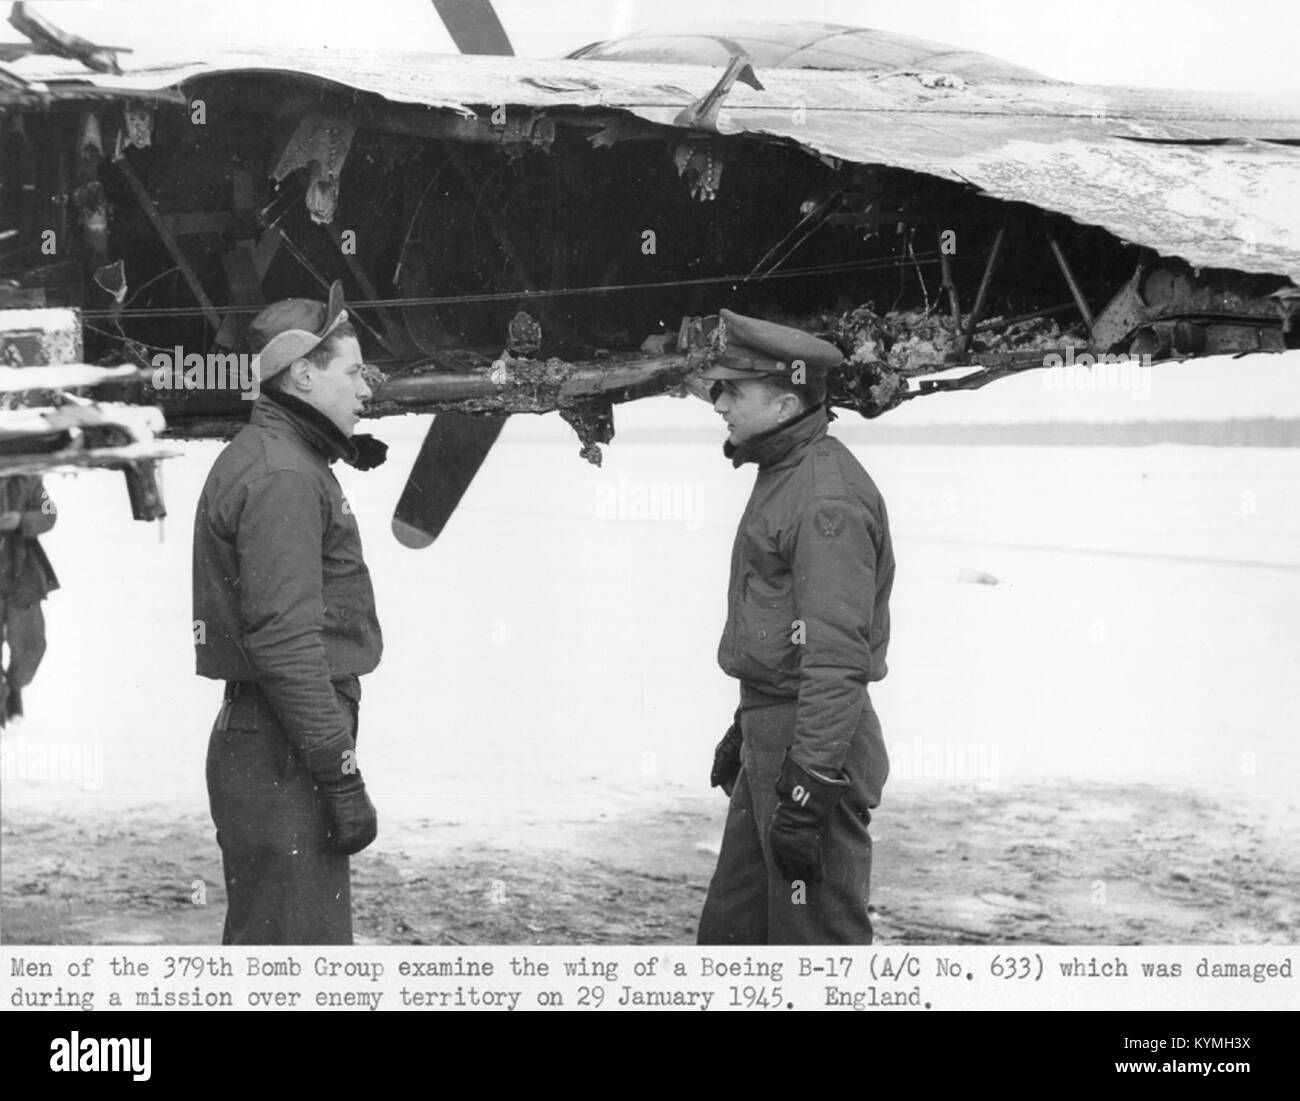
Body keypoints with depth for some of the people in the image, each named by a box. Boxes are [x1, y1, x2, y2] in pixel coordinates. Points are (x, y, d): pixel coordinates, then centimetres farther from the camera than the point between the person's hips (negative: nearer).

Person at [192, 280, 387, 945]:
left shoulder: (257, 459, 18)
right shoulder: (281, 476, -15)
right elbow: (285, 638, -23)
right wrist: (342, 776, -22)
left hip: (256, 742, 11)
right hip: (282, 758, -11)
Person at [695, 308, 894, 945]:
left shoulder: (829, 497, -20)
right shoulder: (782, 476, 14)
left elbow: (838, 658, -25)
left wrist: (807, 789, -27)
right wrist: (745, 730, 28)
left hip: (815, 748, -10)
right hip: (770, 738, 10)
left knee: (820, 940, -1)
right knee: (730, 931, 17)